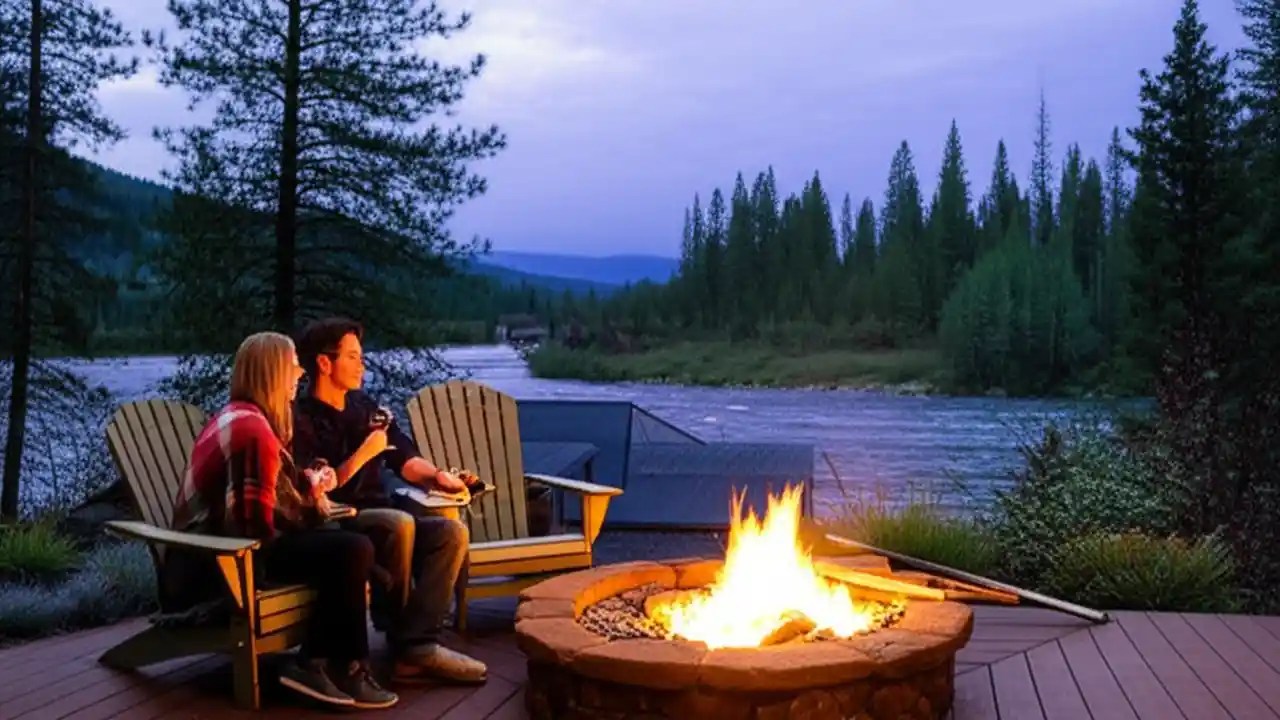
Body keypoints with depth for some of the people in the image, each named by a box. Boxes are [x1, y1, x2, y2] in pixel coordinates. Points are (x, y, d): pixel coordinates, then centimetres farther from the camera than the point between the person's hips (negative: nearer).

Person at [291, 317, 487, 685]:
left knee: (452, 532, -18)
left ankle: (417, 645, -27)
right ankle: (401, 639, -19)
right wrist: (363, 454, -14)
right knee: (399, 523, -36)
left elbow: (405, 459, 13)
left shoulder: (365, 407, 16)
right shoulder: (301, 419, -7)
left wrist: (436, 475, -7)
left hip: (381, 519, 7)